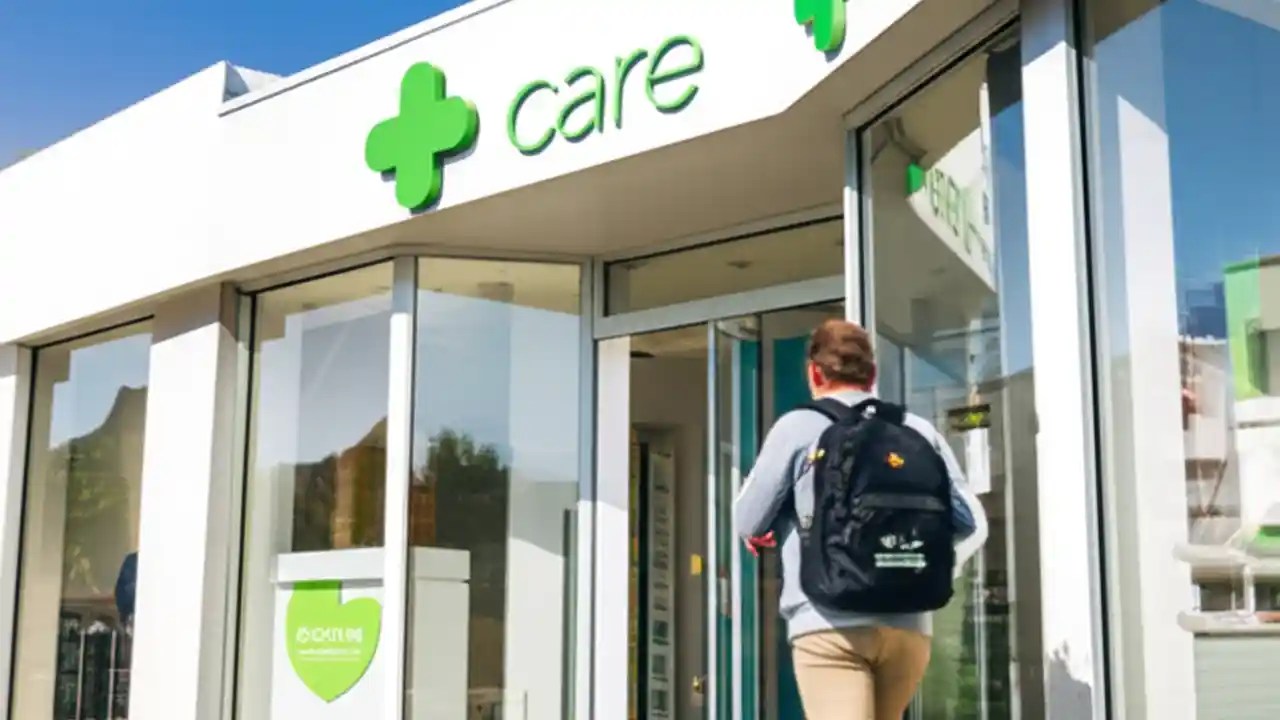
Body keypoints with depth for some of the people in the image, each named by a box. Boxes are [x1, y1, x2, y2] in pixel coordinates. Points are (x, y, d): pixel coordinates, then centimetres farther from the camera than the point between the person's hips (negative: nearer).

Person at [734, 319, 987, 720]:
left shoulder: (798, 426, 3)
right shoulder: (919, 431, 12)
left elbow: (748, 522, 8)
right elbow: (972, 526, 11)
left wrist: (771, 530, 30)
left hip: (830, 622, -4)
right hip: (909, 625, 5)